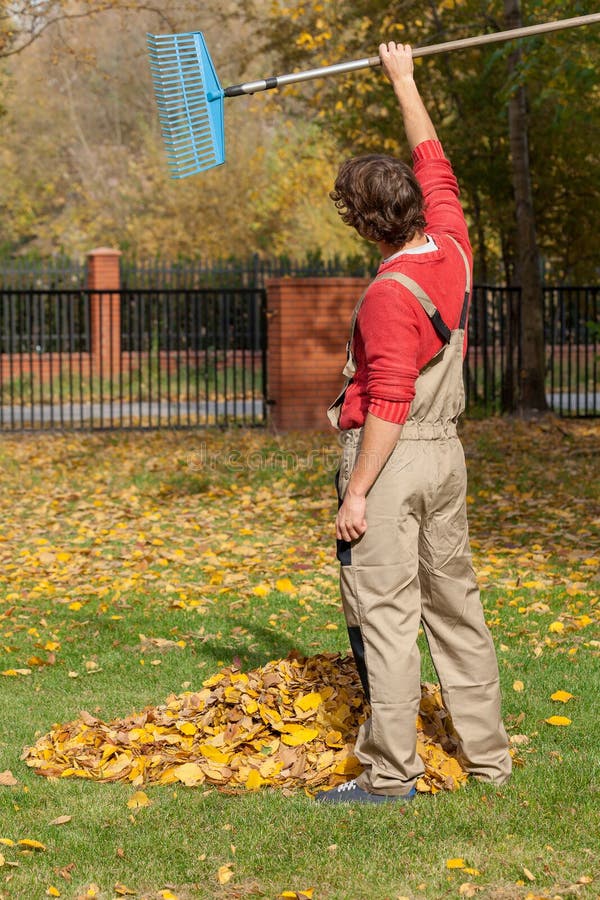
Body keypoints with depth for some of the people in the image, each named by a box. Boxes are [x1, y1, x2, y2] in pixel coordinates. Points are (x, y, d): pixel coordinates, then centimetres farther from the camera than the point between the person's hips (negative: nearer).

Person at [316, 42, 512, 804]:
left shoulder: (391, 294, -20)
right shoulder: (451, 248, 2)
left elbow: (388, 404, -21)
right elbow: (434, 165, 19)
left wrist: (357, 492, -17)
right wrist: (403, 79, 29)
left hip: (390, 458, -8)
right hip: (445, 454, 9)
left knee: (385, 614, -5)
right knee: (454, 606, 15)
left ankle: (390, 771, -4)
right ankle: (486, 755, 21)